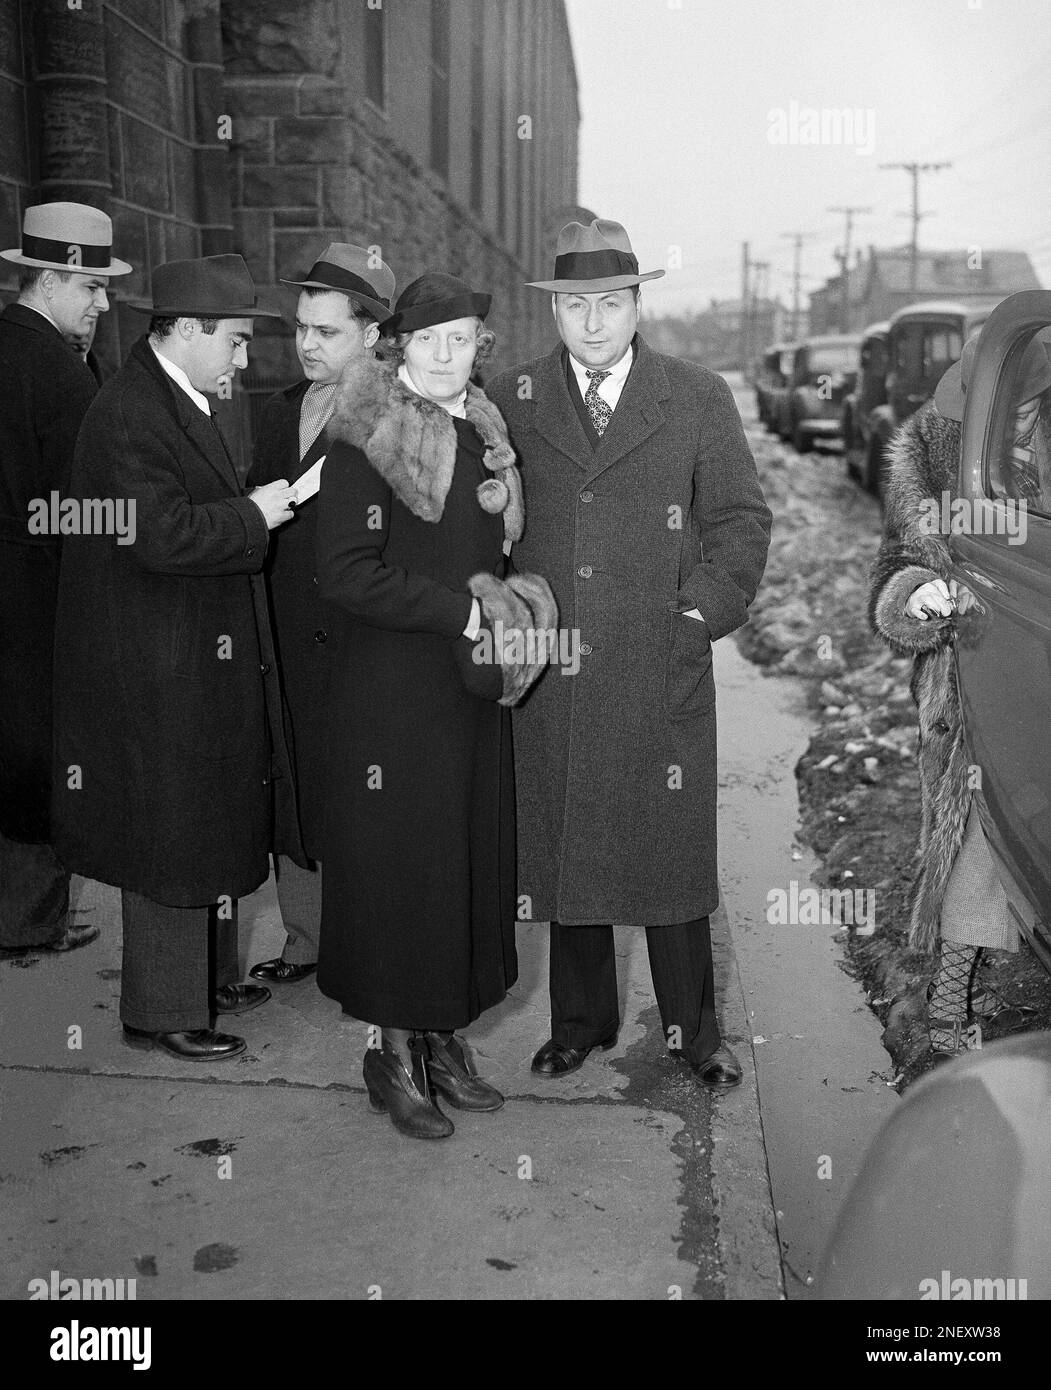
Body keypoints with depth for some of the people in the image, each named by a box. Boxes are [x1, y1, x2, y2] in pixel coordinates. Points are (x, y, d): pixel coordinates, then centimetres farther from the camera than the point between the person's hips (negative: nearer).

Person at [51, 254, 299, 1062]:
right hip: (157, 671, -10)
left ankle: (208, 976, 34)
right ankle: (162, 1011, 17)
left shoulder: (184, 404, 13)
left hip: (204, 661, 10)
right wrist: (253, 516, -18)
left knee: (211, 830, 19)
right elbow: (162, 536, -28)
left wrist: (254, 508, 4)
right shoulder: (129, 414, -19)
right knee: (171, 837, 1)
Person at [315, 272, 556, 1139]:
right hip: (391, 689, -6)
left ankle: (446, 1039, 25)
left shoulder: (485, 434, 12)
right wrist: (464, 610, -17)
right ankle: (395, 1053, 16)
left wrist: (508, 605, 4)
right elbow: (348, 575, -17)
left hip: (473, 690, 7)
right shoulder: (365, 440, -9)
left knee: (473, 860, 10)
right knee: (400, 862, 0)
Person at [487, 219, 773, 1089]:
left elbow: (742, 518, 7)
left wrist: (704, 611, -4)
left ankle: (694, 1030, 22)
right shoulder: (510, 402, 7)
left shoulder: (700, 400, 4)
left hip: (662, 669, -1)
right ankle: (582, 1021, 28)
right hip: (548, 669, 2)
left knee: (673, 848, 5)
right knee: (562, 847, 10)